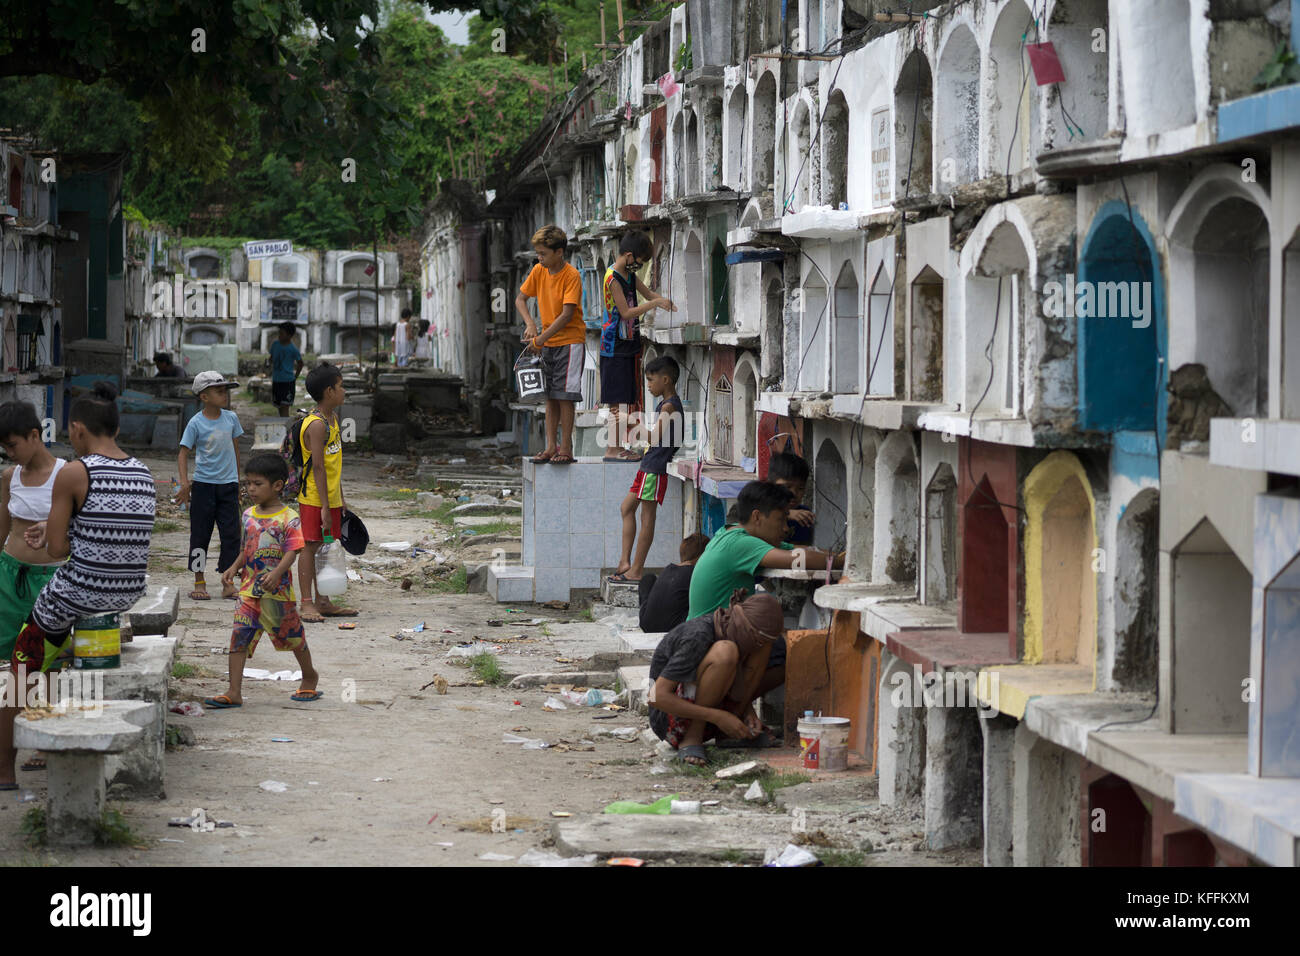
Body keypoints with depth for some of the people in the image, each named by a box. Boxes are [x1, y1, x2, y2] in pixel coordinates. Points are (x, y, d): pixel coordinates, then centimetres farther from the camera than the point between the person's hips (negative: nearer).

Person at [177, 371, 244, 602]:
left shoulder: (231, 418, 4)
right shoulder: (196, 423, -8)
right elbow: (183, 453, -6)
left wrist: (238, 480, 17)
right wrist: (185, 483, -17)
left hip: (228, 484, 3)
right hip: (203, 485, -3)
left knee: (231, 534, 0)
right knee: (200, 534, 4)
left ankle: (227, 584, 7)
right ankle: (199, 583, 14)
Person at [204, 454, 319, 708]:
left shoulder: (288, 518, -9)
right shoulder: (249, 516, 10)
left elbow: (292, 551, -16)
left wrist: (276, 574, -30)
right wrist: (234, 567, 6)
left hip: (278, 591, -5)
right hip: (249, 589, 5)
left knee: (291, 634, 11)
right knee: (239, 636, -6)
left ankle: (309, 676, 36)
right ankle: (234, 692, -8)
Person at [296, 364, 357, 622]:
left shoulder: (332, 418, 12)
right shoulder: (317, 425, -18)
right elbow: (318, 467, -21)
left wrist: (340, 498, 21)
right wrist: (325, 506, -22)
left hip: (330, 498, 9)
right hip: (313, 498, -9)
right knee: (310, 547, -4)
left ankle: (323, 602, 18)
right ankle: (307, 604, -2)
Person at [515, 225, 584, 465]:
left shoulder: (571, 276, -16)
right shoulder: (539, 271, 3)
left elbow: (567, 314, -20)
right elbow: (520, 299, 10)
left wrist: (540, 339, -21)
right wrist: (530, 324, -8)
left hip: (570, 340, -6)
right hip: (547, 342, 6)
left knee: (564, 395, -9)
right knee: (550, 397, 7)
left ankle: (566, 448, -7)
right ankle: (550, 447, 9)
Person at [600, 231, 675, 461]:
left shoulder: (629, 274, 11)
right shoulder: (613, 278, -17)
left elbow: (647, 293, 25)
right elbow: (626, 312, -18)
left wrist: (666, 303, 8)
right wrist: (655, 303, -16)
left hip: (628, 344, 9)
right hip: (615, 346, -9)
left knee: (625, 398, 11)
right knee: (617, 399, -7)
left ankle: (617, 446, 16)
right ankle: (612, 449, -3)